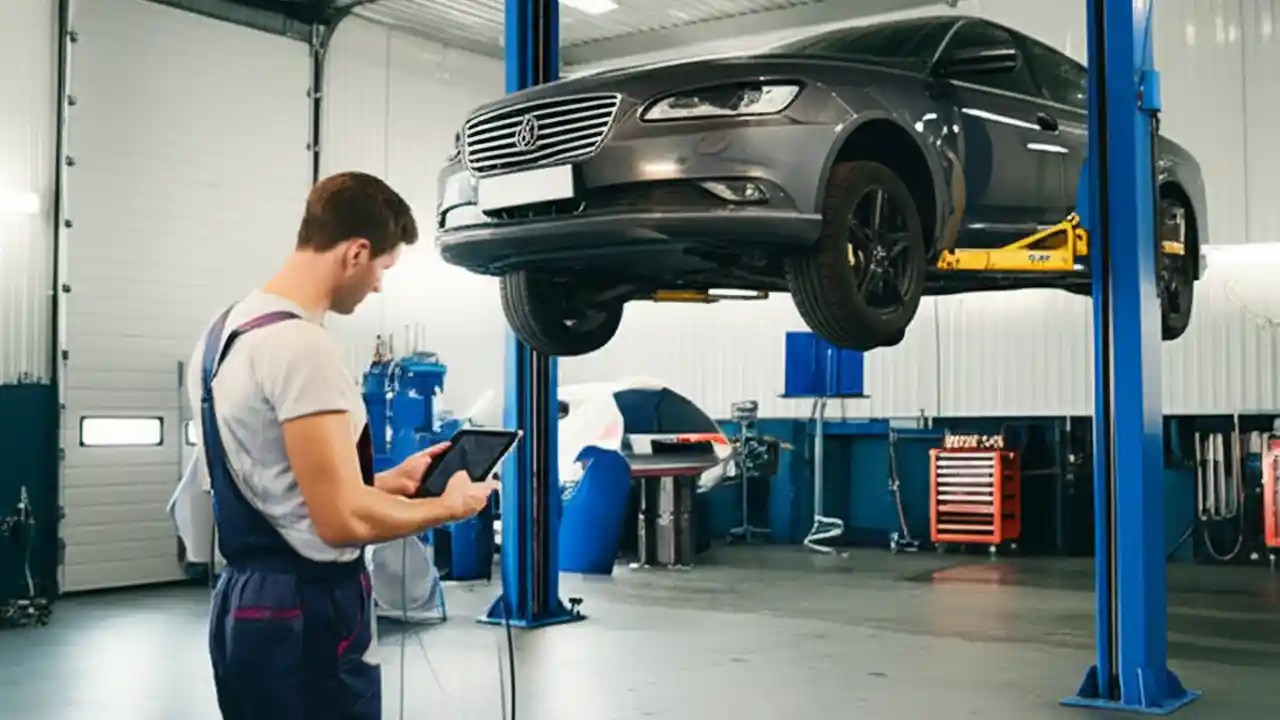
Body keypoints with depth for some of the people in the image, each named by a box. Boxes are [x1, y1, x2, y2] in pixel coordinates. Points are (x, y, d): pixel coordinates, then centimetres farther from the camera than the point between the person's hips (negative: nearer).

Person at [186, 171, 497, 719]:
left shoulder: (224, 332, 11)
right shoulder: (301, 344, -21)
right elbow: (343, 520, -24)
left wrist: (390, 481, 16)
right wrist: (448, 505, -8)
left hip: (246, 602, 10)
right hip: (304, 616, -10)